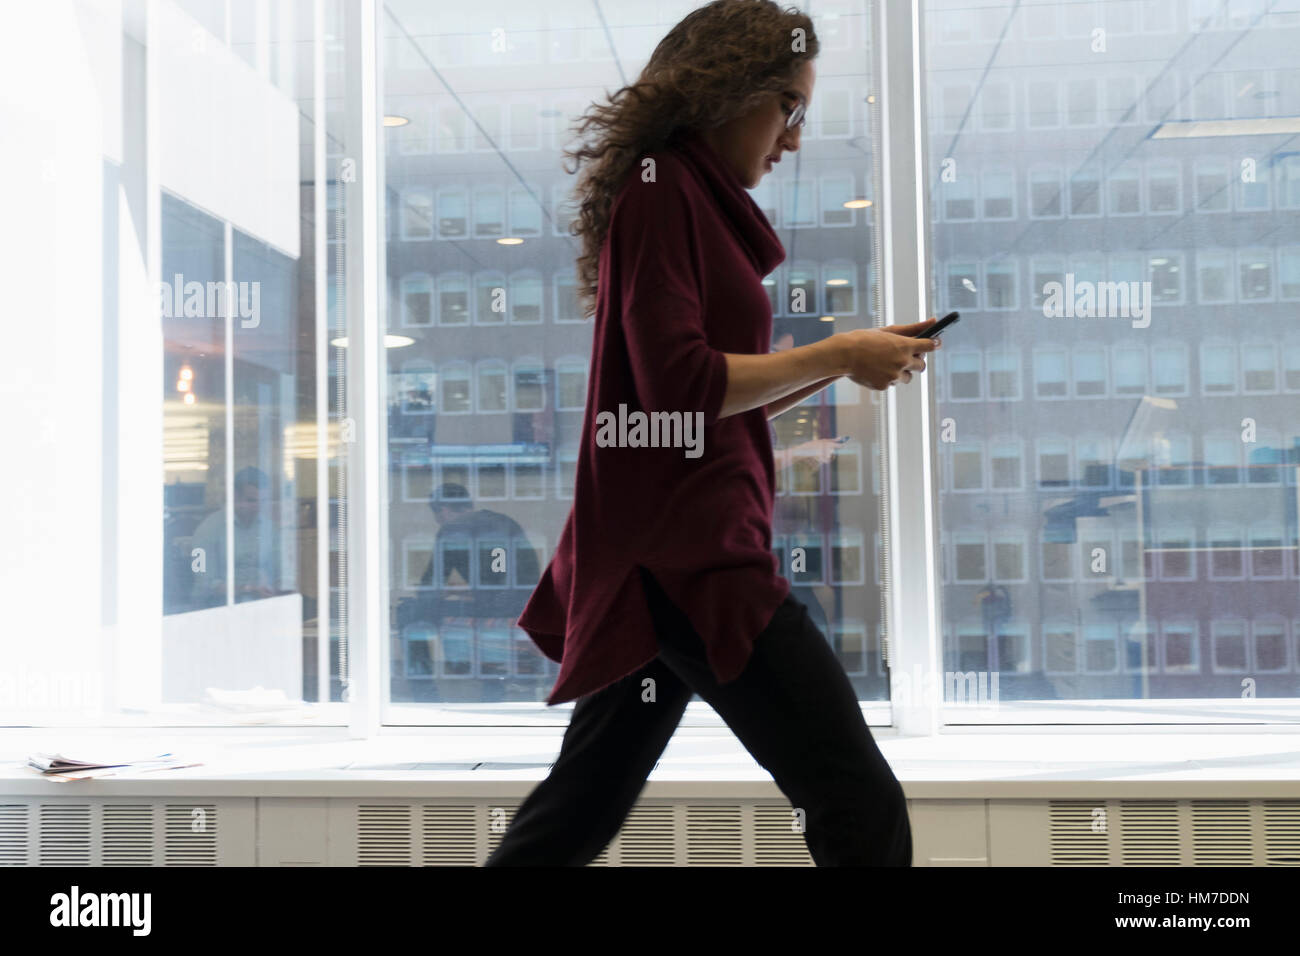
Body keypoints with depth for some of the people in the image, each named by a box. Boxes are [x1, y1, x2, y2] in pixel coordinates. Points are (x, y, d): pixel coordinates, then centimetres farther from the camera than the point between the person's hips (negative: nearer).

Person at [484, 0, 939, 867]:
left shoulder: (690, 199, 20)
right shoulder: (662, 191, -8)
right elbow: (681, 386, -19)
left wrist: (847, 360, 11)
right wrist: (836, 356, -10)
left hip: (663, 559, 10)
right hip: (685, 558, -10)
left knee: (581, 810, 17)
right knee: (863, 809, -8)